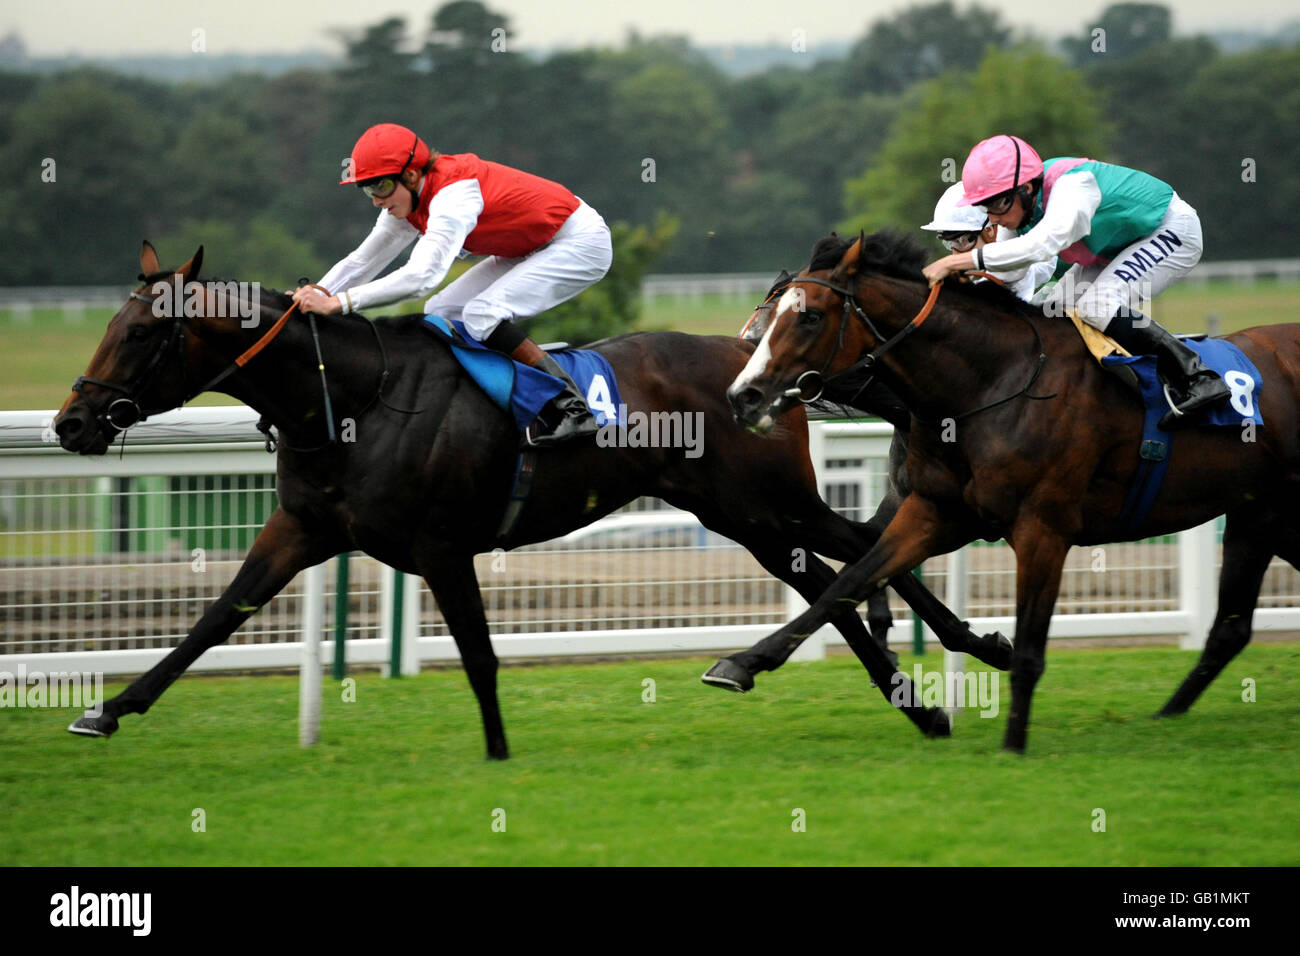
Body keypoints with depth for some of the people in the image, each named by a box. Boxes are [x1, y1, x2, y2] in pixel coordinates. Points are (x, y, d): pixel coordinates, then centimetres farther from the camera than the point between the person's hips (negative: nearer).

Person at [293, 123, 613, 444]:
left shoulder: (452, 197, -32)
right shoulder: (408, 203, -3)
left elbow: (421, 275, -44)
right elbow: (363, 260, 1)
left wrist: (338, 303, -48)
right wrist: (313, 296, -16)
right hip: (533, 249, 10)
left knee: (482, 314, -26)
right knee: (441, 312, -1)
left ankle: (573, 409, -24)